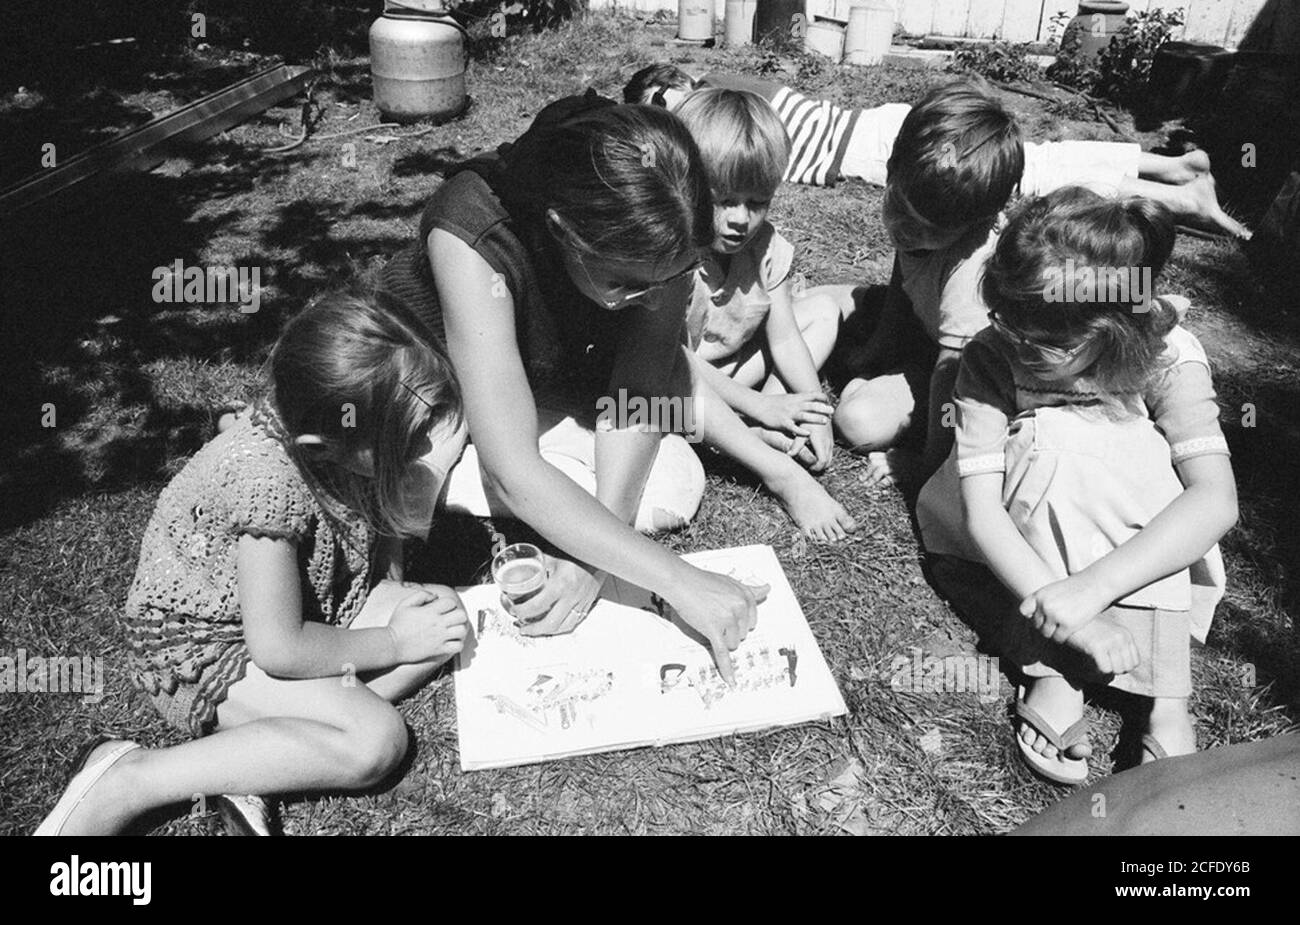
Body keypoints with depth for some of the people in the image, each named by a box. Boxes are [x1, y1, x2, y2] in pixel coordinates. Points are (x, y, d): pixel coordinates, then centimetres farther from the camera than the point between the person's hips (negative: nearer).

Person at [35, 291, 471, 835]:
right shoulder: (270, 479, -35)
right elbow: (278, 650, -29)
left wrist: (432, 466, -15)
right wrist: (393, 643, -16)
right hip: (204, 649, -9)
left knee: (446, 614, -7)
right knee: (377, 740, -26)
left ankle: (243, 757, -12)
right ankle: (125, 784, -17)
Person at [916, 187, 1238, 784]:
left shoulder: (1166, 355, -22)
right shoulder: (989, 358, -23)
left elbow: (1217, 499, -33)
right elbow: (979, 511, -28)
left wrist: (1090, 588, -45)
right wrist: (1070, 619, -42)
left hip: (1130, 543, 1)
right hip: (1026, 538, -1)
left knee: (1148, 457, -30)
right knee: (1054, 439, -30)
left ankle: (1167, 704, -29)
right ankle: (1051, 675, -28)